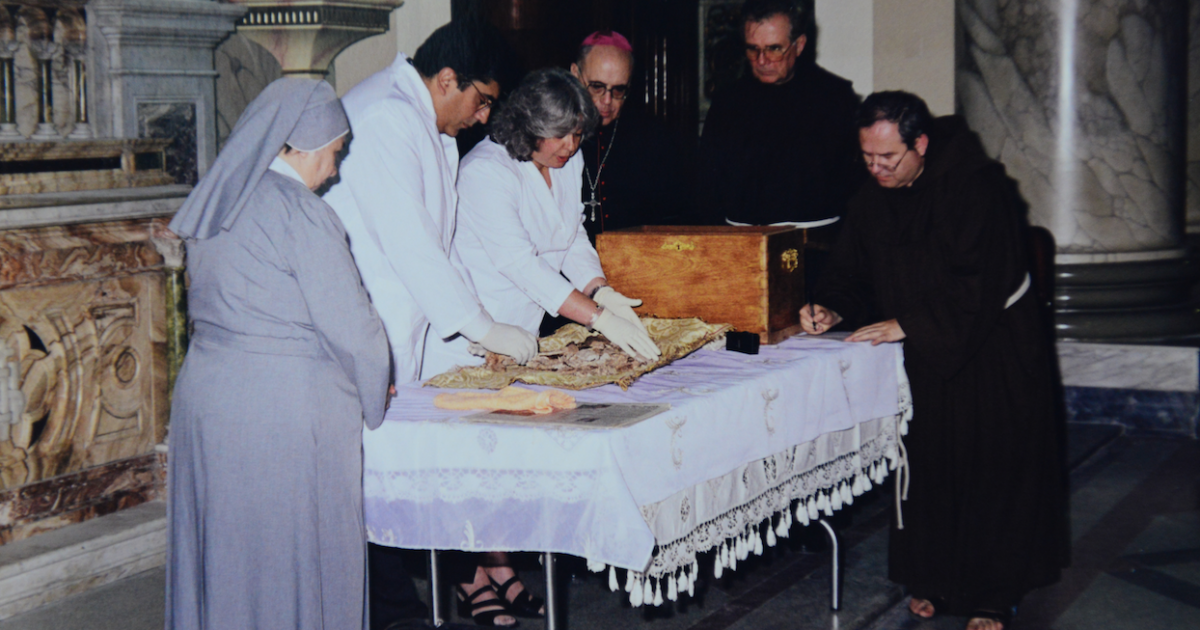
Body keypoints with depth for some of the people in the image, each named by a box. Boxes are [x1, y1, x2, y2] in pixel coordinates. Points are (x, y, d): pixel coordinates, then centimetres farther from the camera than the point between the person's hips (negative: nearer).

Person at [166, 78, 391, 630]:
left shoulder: (214, 203, 10)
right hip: (286, 408, -8)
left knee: (223, 552, 14)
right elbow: (349, 324, -13)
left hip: (203, 394, 8)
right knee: (294, 560, 2)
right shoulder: (300, 213, -15)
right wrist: (375, 393, 4)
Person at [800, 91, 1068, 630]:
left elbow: (977, 283, -26)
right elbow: (853, 272, 8)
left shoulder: (976, 189, -20)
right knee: (924, 464, 5)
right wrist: (834, 309, -14)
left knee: (990, 469, -1)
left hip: (990, 348, -5)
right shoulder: (871, 202, 1)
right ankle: (933, 581, 19)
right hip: (921, 355, 5)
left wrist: (905, 324, -28)